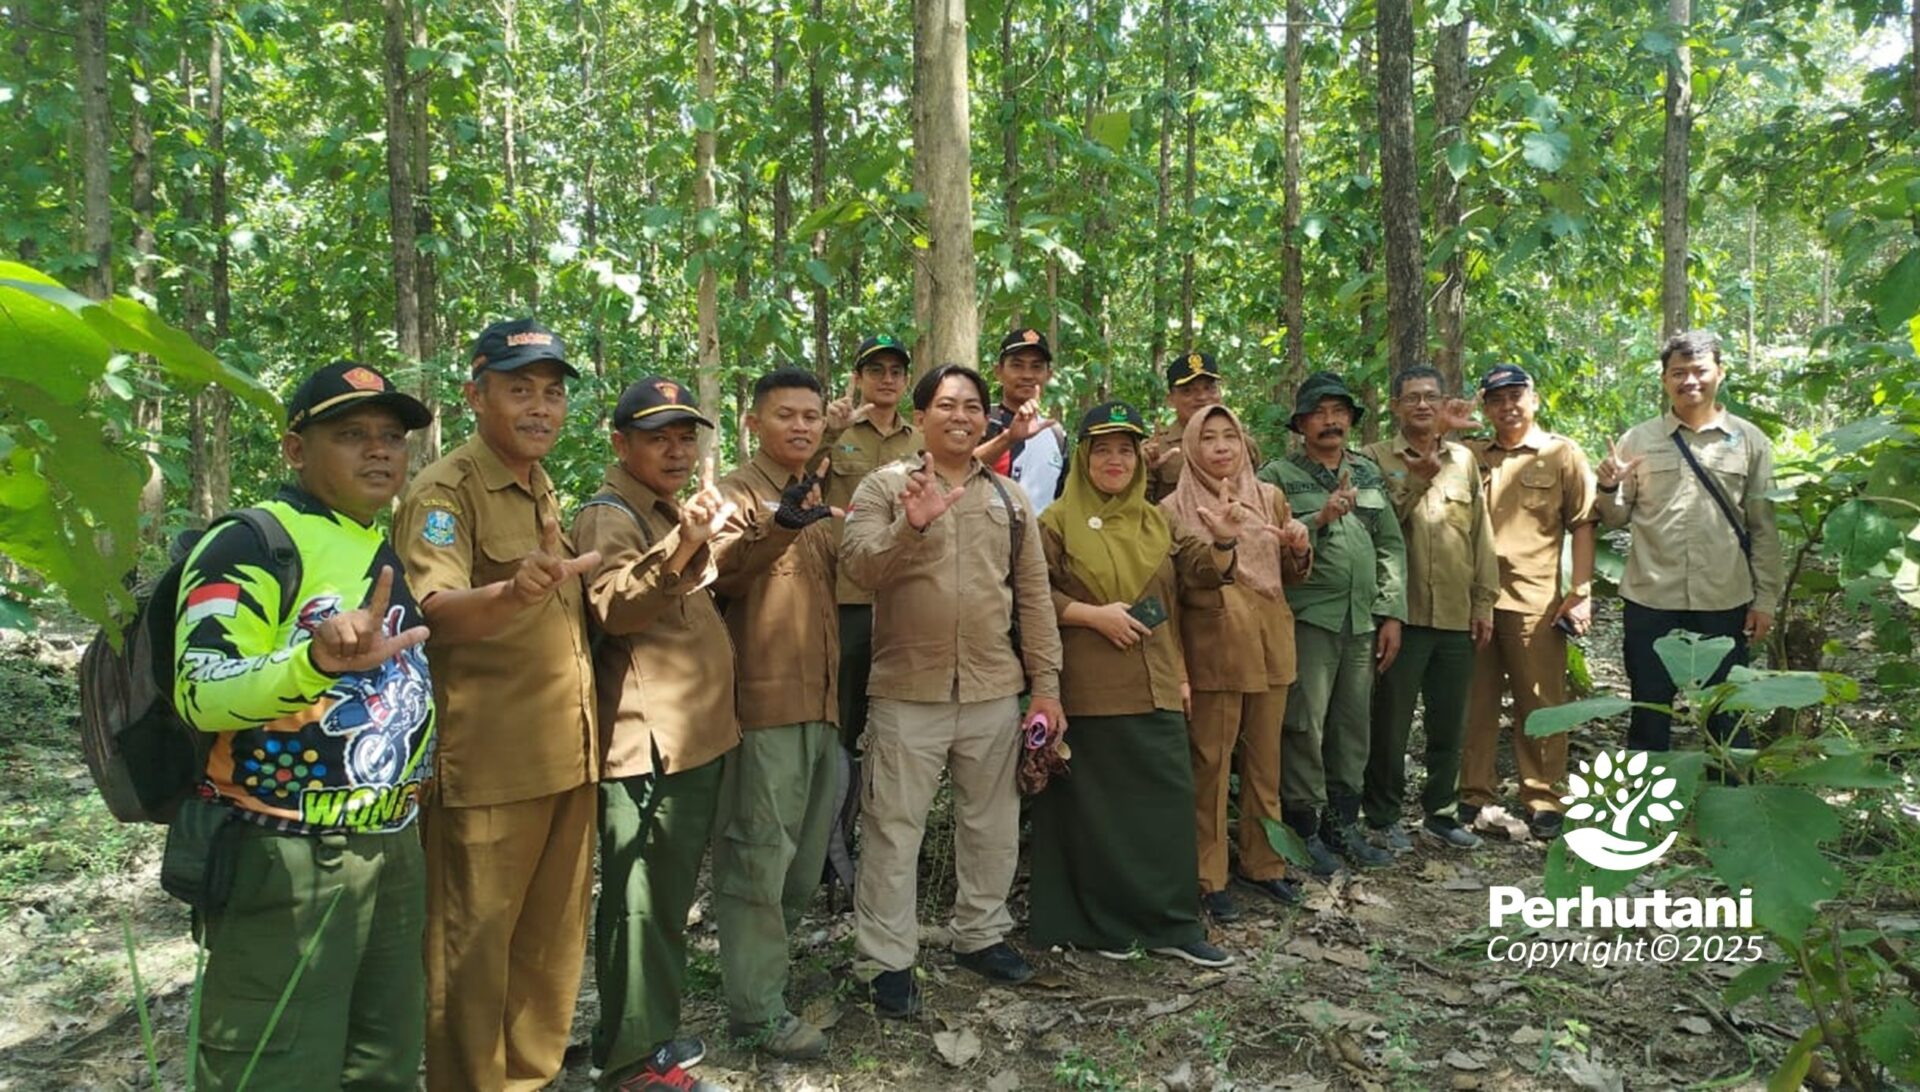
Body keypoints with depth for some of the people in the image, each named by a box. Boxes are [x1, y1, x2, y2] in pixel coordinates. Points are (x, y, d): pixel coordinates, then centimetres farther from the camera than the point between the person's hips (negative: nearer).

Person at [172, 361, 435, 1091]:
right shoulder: (250, 545, -14)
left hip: (394, 850, 8)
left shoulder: (388, 552, 12)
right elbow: (198, 695, -26)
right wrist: (315, 660, -42)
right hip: (286, 860, -8)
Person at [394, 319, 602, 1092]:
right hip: (489, 765, -8)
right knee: (475, 943, 4)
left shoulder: (545, 491, 13)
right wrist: (511, 593, -47)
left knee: (553, 936, 17)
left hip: (565, 756, 8)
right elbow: (437, 612, -31)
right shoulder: (445, 491, -12)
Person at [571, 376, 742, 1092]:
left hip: (698, 736, 10)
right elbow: (613, 608, -30)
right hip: (648, 743, -10)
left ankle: (654, 1033, 32)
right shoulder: (608, 516, -10)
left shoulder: (675, 513, 20)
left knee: (671, 897, 18)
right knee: (643, 903, -3)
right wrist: (682, 544, -40)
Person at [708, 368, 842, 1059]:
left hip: (821, 704, 8)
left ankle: (763, 961, 34)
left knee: (804, 854, 16)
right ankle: (756, 1006, 9)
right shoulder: (735, 494, -6)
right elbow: (720, 575, -26)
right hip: (763, 705, -8)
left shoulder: (819, 501, 17)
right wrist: (778, 528, -43)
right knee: (759, 855, -2)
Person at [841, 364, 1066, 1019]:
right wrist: (912, 526, -31)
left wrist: (1046, 684, 5)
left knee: (992, 822, 16)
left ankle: (981, 933, 35)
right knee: (894, 828, 3)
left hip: (994, 691, 4)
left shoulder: (1008, 497, 10)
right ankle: (887, 959, 17)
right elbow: (859, 566, -14)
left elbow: (1034, 595, 9)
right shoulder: (886, 487, -1)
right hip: (907, 691, -4)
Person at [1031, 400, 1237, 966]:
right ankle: (1101, 922, 18)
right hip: (1089, 690, -5)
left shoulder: (1157, 521, 15)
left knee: (1167, 802, 6)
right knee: (1096, 808, 4)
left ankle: (1173, 923, 17)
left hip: (1156, 688, 5)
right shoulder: (1058, 521, 0)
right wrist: (1095, 614, -17)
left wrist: (1221, 543, -15)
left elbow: (1202, 573, 6)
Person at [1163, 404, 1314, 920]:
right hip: (1212, 648, -4)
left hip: (1270, 644, 4)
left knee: (1265, 759, 13)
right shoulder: (1174, 509, -4)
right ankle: (1209, 876, 12)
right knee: (1210, 763, 1)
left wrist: (1299, 548, -4)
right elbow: (1176, 584, -7)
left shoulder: (1270, 497, 8)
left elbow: (1290, 574, 14)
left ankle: (1262, 860, 28)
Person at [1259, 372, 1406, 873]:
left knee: (1354, 724, 10)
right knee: (1305, 726, -3)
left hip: (1363, 620, 5)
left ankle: (1343, 822, 23)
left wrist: (1392, 614, 7)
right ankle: (1303, 826, 10)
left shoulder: (1369, 473, 15)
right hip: (1307, 618, -5)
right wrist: (1321, 518, -21)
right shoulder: (1278, 476, 0)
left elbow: (1391, 545, 14)